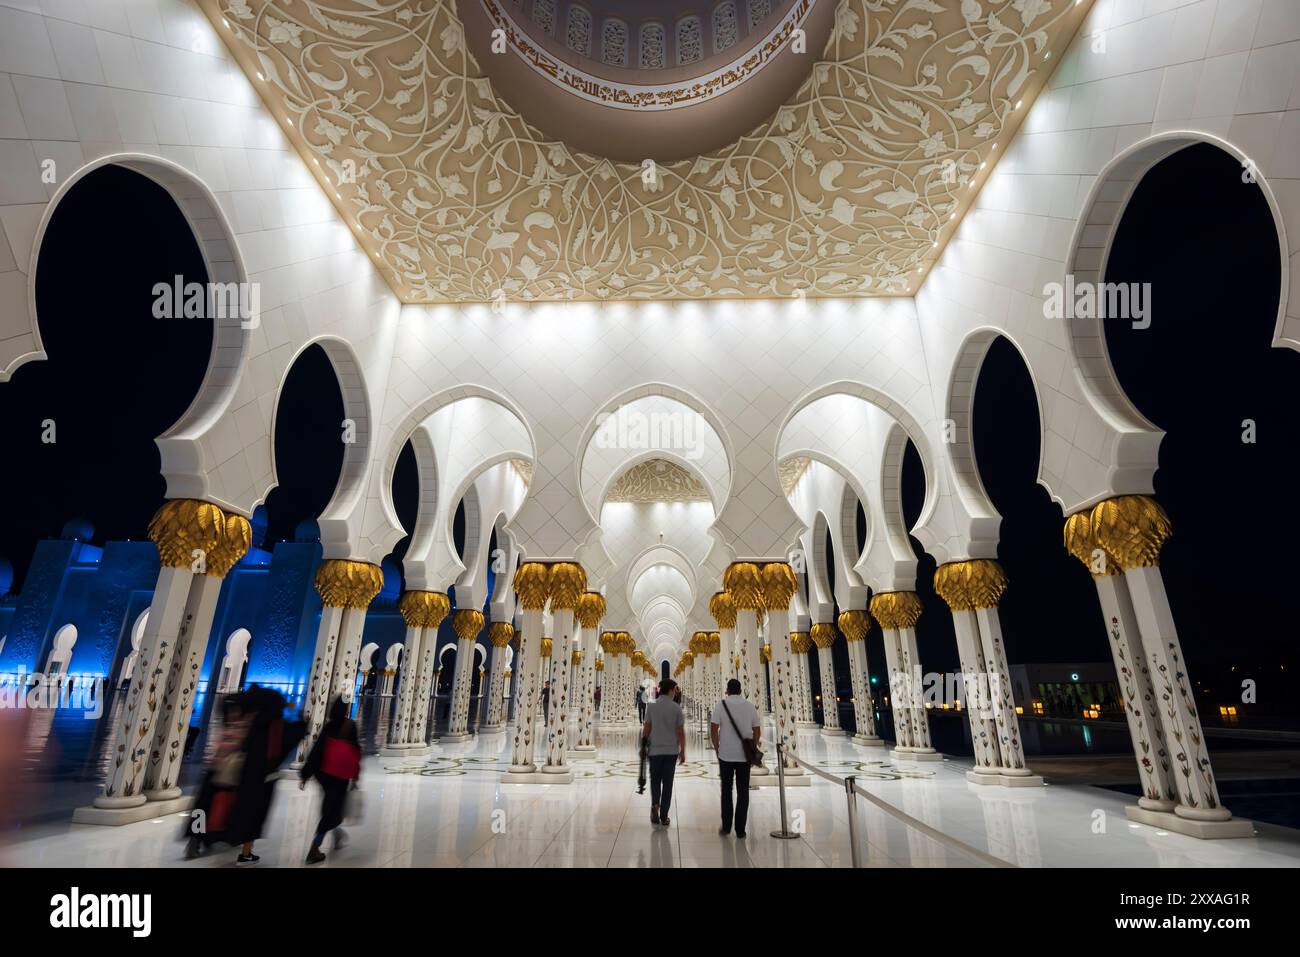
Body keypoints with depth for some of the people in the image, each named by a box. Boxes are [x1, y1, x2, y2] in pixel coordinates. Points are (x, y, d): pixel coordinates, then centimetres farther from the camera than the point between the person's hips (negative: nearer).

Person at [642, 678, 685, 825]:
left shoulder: (651, 706, -4)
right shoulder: (676, 707, -6)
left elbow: (646, 728, -2)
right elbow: (681, 731, -4)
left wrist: (643, 746, 9)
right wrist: (682, 751, 5)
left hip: (654, 749, 0)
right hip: (671, 750, 0)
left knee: (655, 779, 16)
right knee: (667, 782, 9)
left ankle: (655, 804, -6)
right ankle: (664, 816, 11)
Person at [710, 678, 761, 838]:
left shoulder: (720, 705, -6)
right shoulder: (750, 707, 2)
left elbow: (713, 730, -8)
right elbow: (757, 731, 5)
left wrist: (717, 749, 3)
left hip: (725, 754, -1)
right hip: (745, 755, 1)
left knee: (726, 790, 14)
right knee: (743, 792, 9)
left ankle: (726, 826, 17)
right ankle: (740, 829, 10)